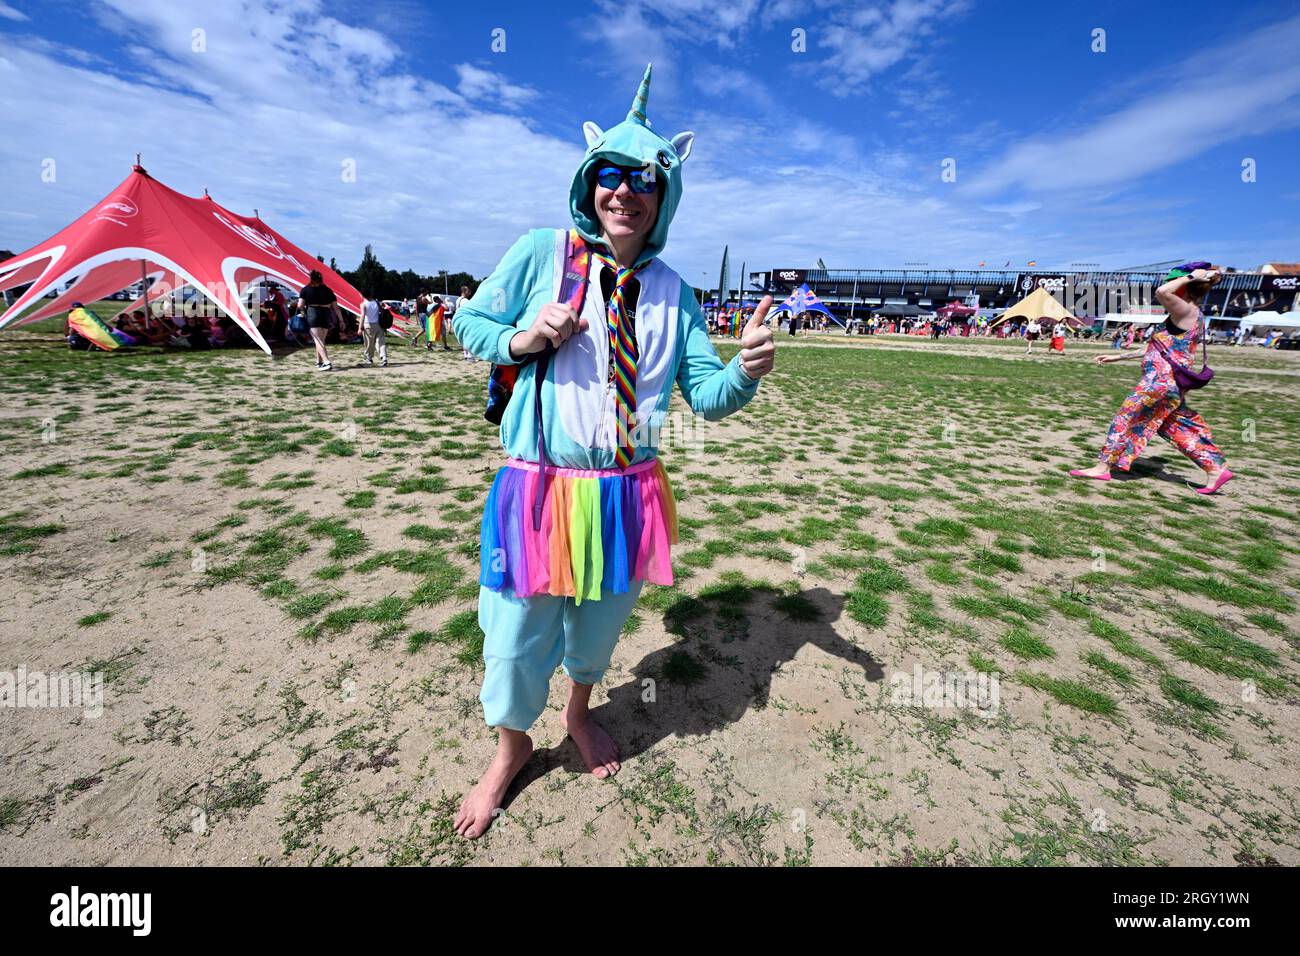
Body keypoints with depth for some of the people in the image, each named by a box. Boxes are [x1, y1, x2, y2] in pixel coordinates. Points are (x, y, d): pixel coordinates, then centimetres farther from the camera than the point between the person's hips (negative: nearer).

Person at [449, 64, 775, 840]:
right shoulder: (540, 252, -2)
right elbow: (470, 322, 7)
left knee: (599, 622, 21)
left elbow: (705, 396, 1)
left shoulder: (672, 292, 4)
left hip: (628, 492, 3)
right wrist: (521, 340, -14)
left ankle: (580, 713, 54)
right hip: (538, 484, -2)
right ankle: (512, 747, 43)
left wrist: (747, 371, -20)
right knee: (519, 632, 10)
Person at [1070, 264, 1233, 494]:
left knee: (1126, 418, -3)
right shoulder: (1187, 316, 17)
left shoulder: (1187, 311, -13)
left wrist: (1191, 276, -14)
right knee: (1180, 429, 16)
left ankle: (1103, 466, 1)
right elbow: (1157, 348, 22)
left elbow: (1161, 292, -31)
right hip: (1167, 382, 10)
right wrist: (1118, 357, 23)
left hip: (1161, 382, -10)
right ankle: (1217, 469, 20)